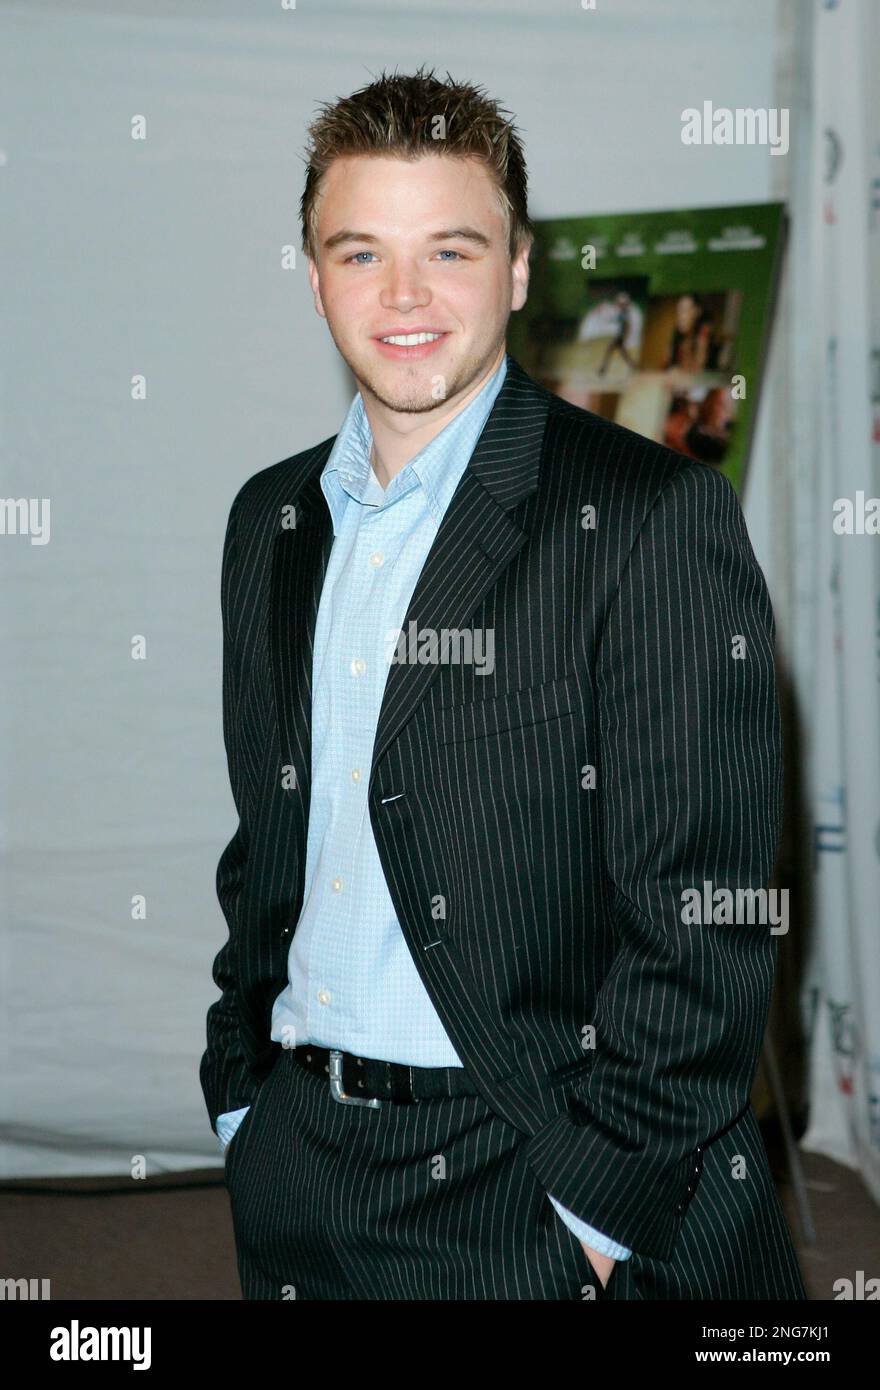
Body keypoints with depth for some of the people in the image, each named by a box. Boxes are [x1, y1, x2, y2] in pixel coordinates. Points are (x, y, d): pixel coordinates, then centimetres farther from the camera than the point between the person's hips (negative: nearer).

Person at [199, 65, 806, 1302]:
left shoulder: (657, 517, -12)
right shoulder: (269, 519, 8)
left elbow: (701, 916, -15)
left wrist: (601, 1202, -16)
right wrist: (241, 1096, 9)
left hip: (547, 1196, -5)